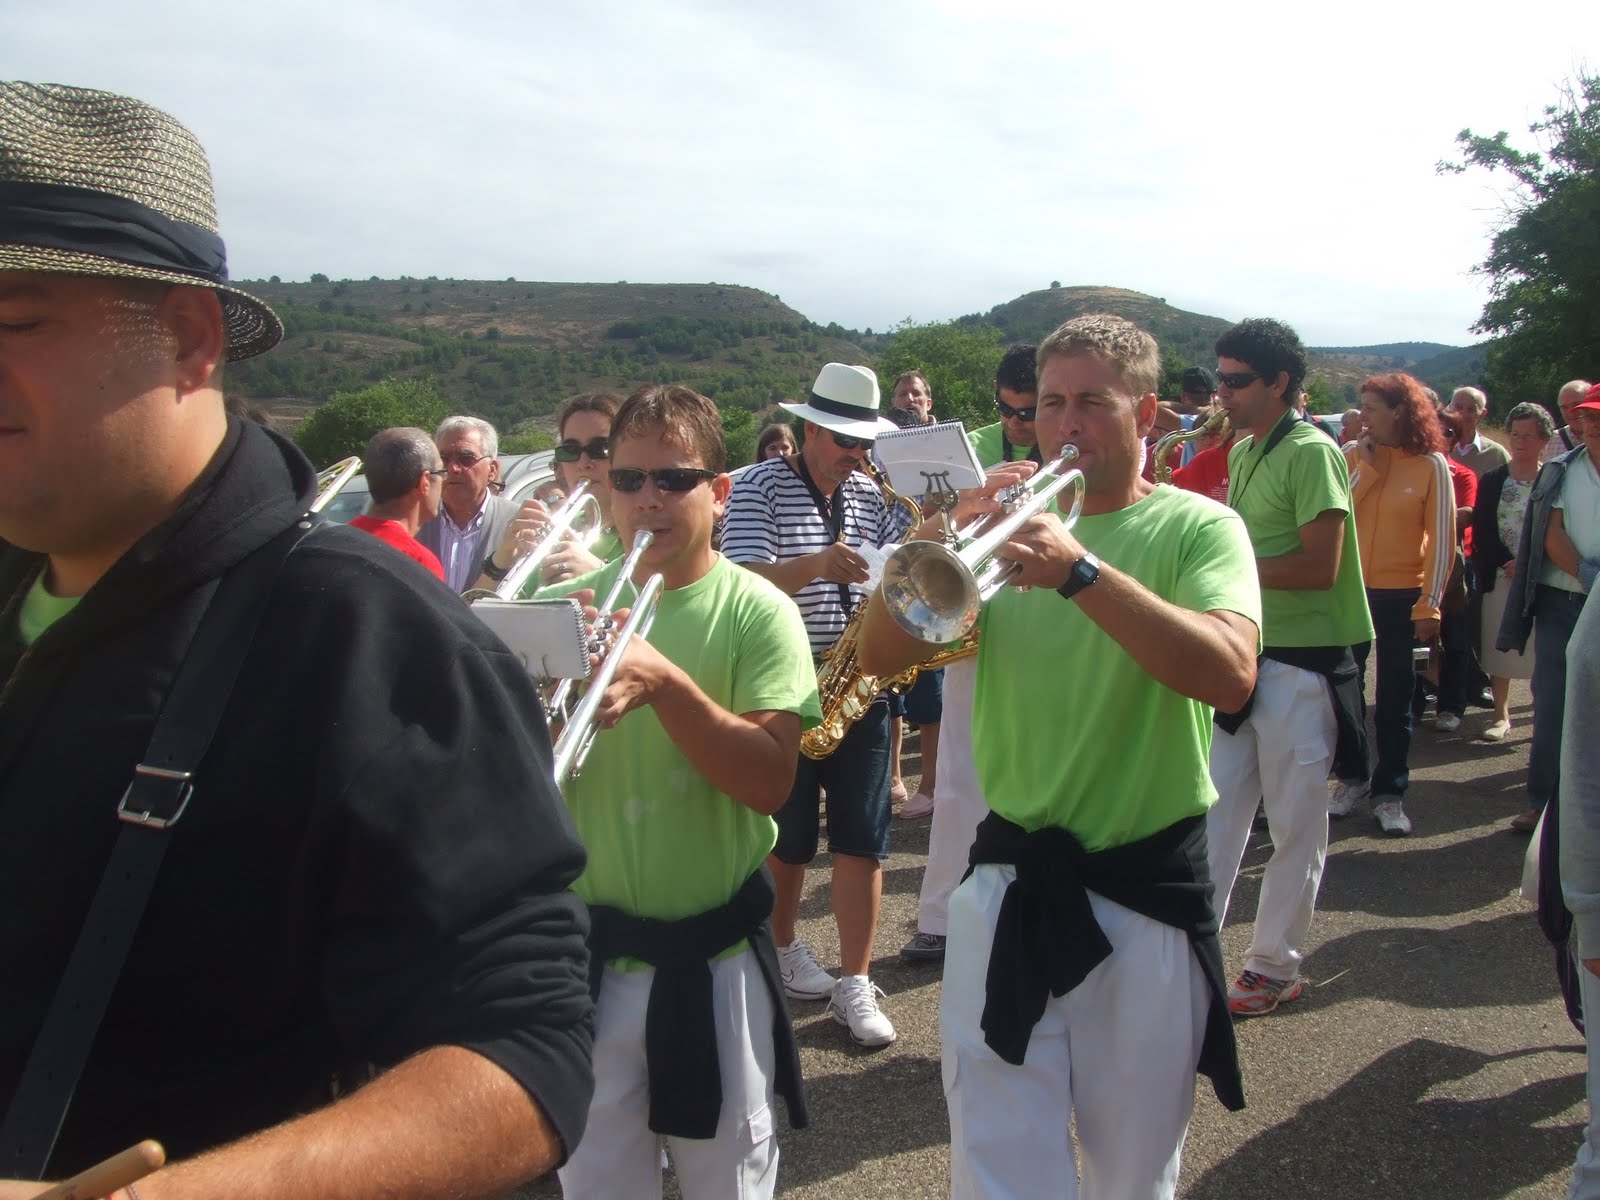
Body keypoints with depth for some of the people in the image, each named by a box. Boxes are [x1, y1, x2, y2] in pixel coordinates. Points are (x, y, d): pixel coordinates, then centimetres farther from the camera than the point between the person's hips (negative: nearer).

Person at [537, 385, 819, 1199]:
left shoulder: (757, 611, -8)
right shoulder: (572, 605, 1)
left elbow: (771, 781, -18)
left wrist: (664, 682, -30)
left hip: (715, 957, -2)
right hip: (592, 954, 2)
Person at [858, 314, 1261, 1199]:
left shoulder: (1198, 527, -4)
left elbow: (1230, 675, -23)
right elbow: (878, 654, -3)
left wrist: (1081, 571, -30)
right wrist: (947, 533, -18)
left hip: (1146, 899, -2)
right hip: (1007, 887, 2)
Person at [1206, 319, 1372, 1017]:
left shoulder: (1311, 452, -13)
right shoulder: (1244, 452, 13)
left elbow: (1319, 567, -20)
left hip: (1301, 664, -8)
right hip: (1245, 657, 8)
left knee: (1295, 824, 5)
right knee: (1215, 811, 8)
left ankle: (1276, 968, 17)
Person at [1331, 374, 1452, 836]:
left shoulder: (1431, 465, -5)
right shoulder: (1353, 456, 2)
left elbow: (1441, 539, -5)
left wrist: (1429, 604, -9)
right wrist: (1366, 467, -13)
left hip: (1402, 595, -2)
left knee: (1395, 697, 7)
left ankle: (1389, 791, 17)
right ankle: (1352, 777, 26)